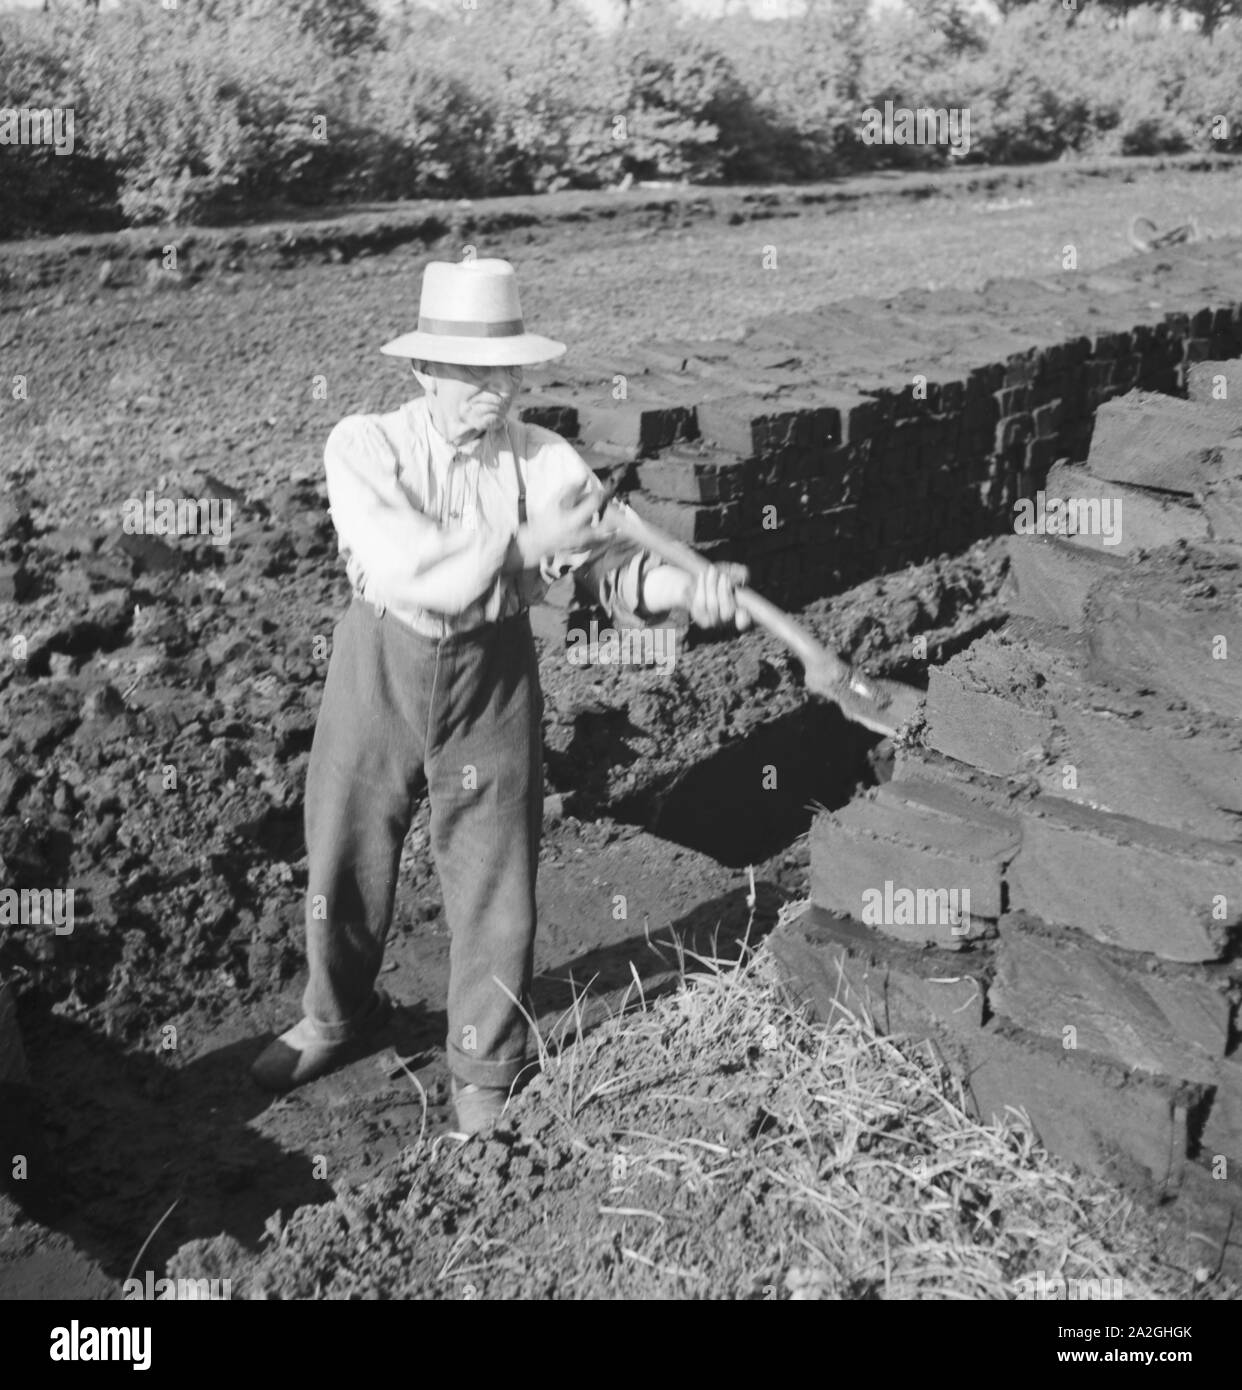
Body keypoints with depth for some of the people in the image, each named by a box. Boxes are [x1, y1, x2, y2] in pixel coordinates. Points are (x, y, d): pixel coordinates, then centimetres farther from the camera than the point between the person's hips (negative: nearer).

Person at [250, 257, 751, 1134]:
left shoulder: (547, 462, -9)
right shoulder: (365, 448, -13)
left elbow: (610, 566, -18)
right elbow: (408, 575, -26)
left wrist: (684, 589, -38)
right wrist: (524, 545, -33)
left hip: (495, 678, 0)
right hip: (381, 667, 0)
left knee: (494, 879, 6)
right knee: (345, 856, 16)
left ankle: (487, 1067, 29)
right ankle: (339, 1018, 44)